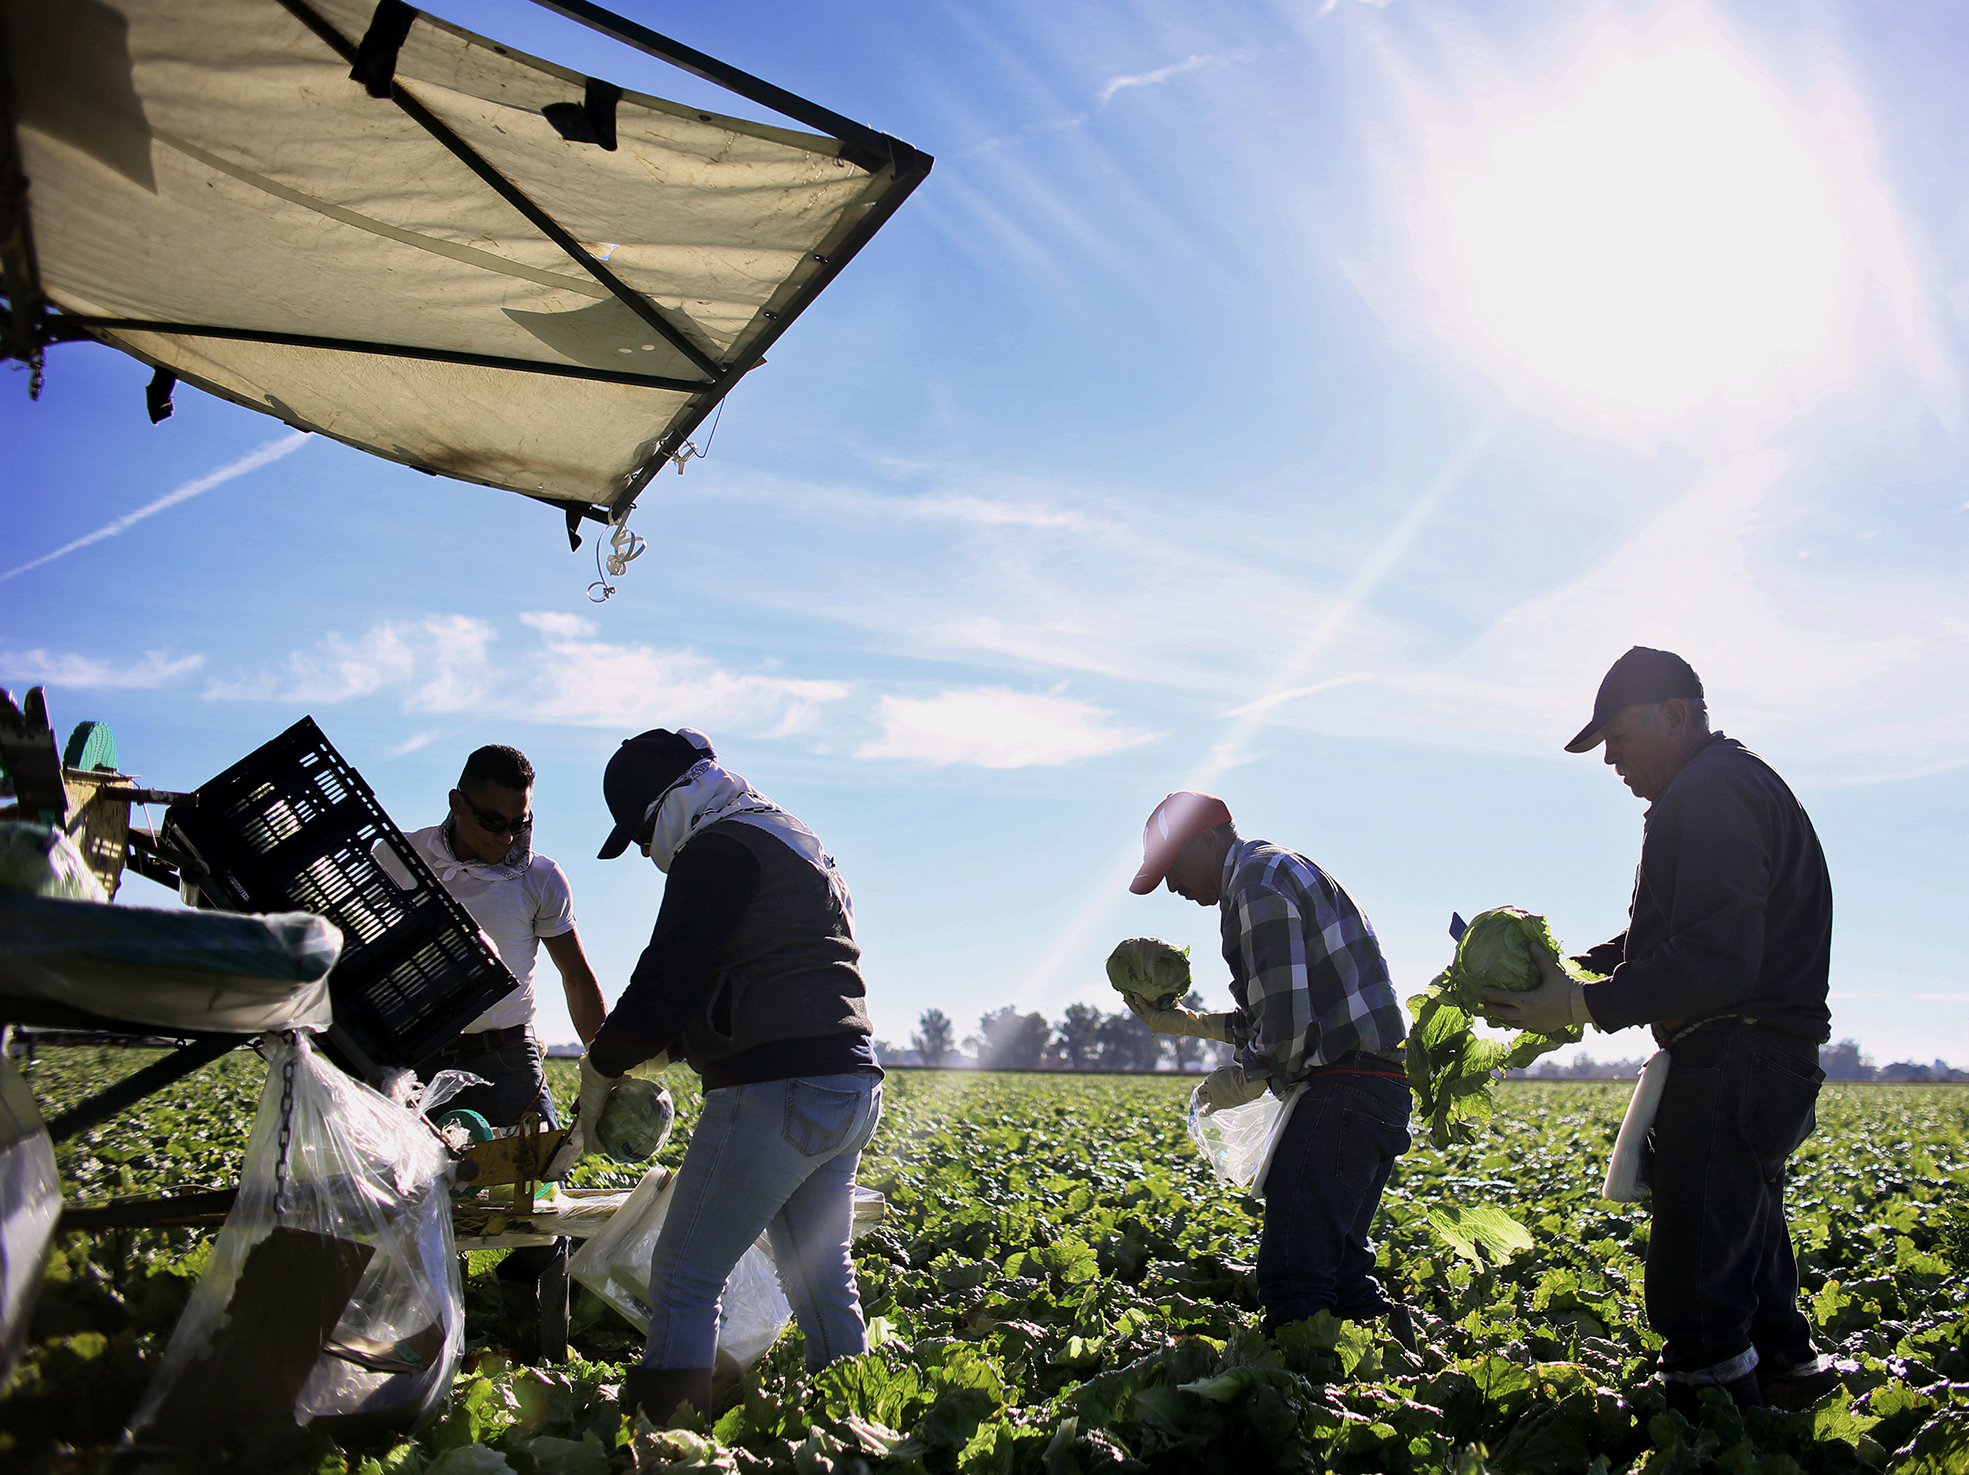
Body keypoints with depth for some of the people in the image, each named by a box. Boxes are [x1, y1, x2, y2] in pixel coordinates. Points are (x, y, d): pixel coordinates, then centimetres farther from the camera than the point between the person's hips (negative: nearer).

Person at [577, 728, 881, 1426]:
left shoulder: (717, 850, -6)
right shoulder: (800, 845, 25)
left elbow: (662, 988, -13)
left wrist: (599, 1068, 2)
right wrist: (660, 1050, 22)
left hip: (776, 1093, -10)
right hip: (850, 1087, 10)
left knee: (685, 1279, -4)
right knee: (822, 1284, 15)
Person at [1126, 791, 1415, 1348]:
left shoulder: (1257, 883, -9)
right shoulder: (1275, 871, 24)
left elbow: (1289, 1019, -20)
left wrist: (1247, 1079, -3)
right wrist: (1188, 1023, 23)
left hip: (1341, 1092, -11)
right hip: (1382, 1092, 11)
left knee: (1293, 1274, -12)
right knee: (1336, 1262, 17)